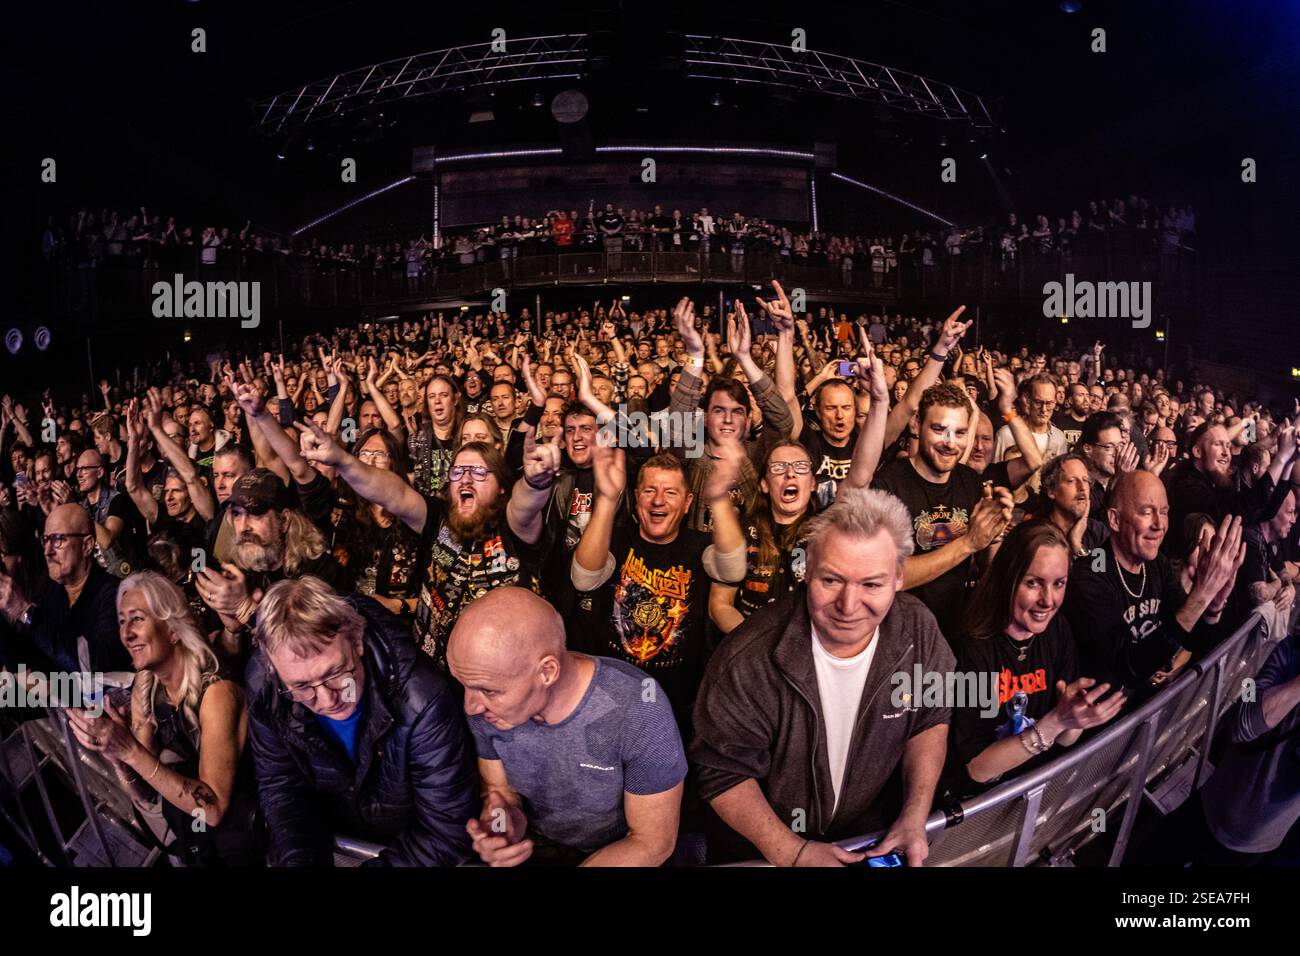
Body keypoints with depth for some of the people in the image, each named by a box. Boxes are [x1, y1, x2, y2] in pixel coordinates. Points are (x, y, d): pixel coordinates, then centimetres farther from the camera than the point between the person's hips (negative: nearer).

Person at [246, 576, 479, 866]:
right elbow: (282, 788, -5)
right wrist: (300, 860, -19)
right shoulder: (264, 685, -18)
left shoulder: (421, 700, -31)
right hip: (329, 834, 3)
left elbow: (449, 830, -23)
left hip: (413, 844, -3)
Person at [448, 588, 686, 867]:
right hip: (529, 847, 2)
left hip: (619, 853, -2)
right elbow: (498, 788, 1)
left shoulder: (639, 710, -29)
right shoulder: (486, 706, -15)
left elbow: (653, 842, -18)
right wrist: (501, 824, -20)